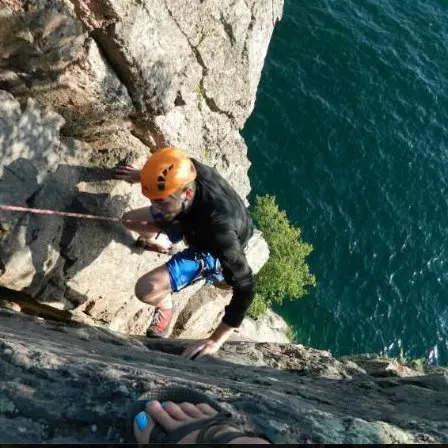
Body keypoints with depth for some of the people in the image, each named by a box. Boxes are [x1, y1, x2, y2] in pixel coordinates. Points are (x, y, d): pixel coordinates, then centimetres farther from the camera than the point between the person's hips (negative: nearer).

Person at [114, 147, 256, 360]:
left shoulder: (217, 227, -48)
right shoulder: (189, 171, -31)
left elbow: (245, 286, -41)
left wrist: (215, 340, -37)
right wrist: (142, 175, 16)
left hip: (211, 250, -6)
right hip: (191, 218, 6)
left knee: (146, 289, -26)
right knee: (129, 220, 18)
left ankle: (166, 307, 11)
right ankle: (162, 242, 50)